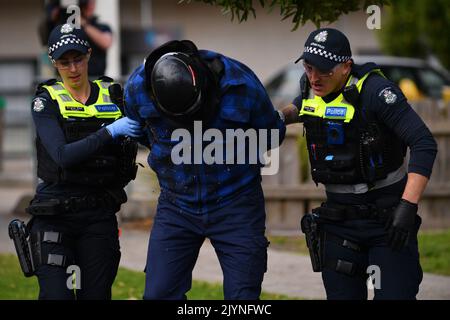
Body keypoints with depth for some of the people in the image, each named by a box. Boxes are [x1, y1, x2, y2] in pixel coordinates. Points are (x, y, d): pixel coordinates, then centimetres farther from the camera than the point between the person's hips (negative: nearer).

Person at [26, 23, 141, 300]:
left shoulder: (113, 95, 7)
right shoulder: (46, 101, -2)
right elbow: (63, 156, -16)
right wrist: (110, 132, -25)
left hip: (100, 215, 3)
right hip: (55, 214, -3)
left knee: (97, 294, 2)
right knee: (56, 294, -10)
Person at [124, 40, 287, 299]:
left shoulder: (241, 85, -19)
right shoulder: (138, 87, -15)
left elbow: (272, 134, 1)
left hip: (235, 205, -1)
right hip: (176, 206, 2)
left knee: (243, 295, -3)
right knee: (159, 294, -7)